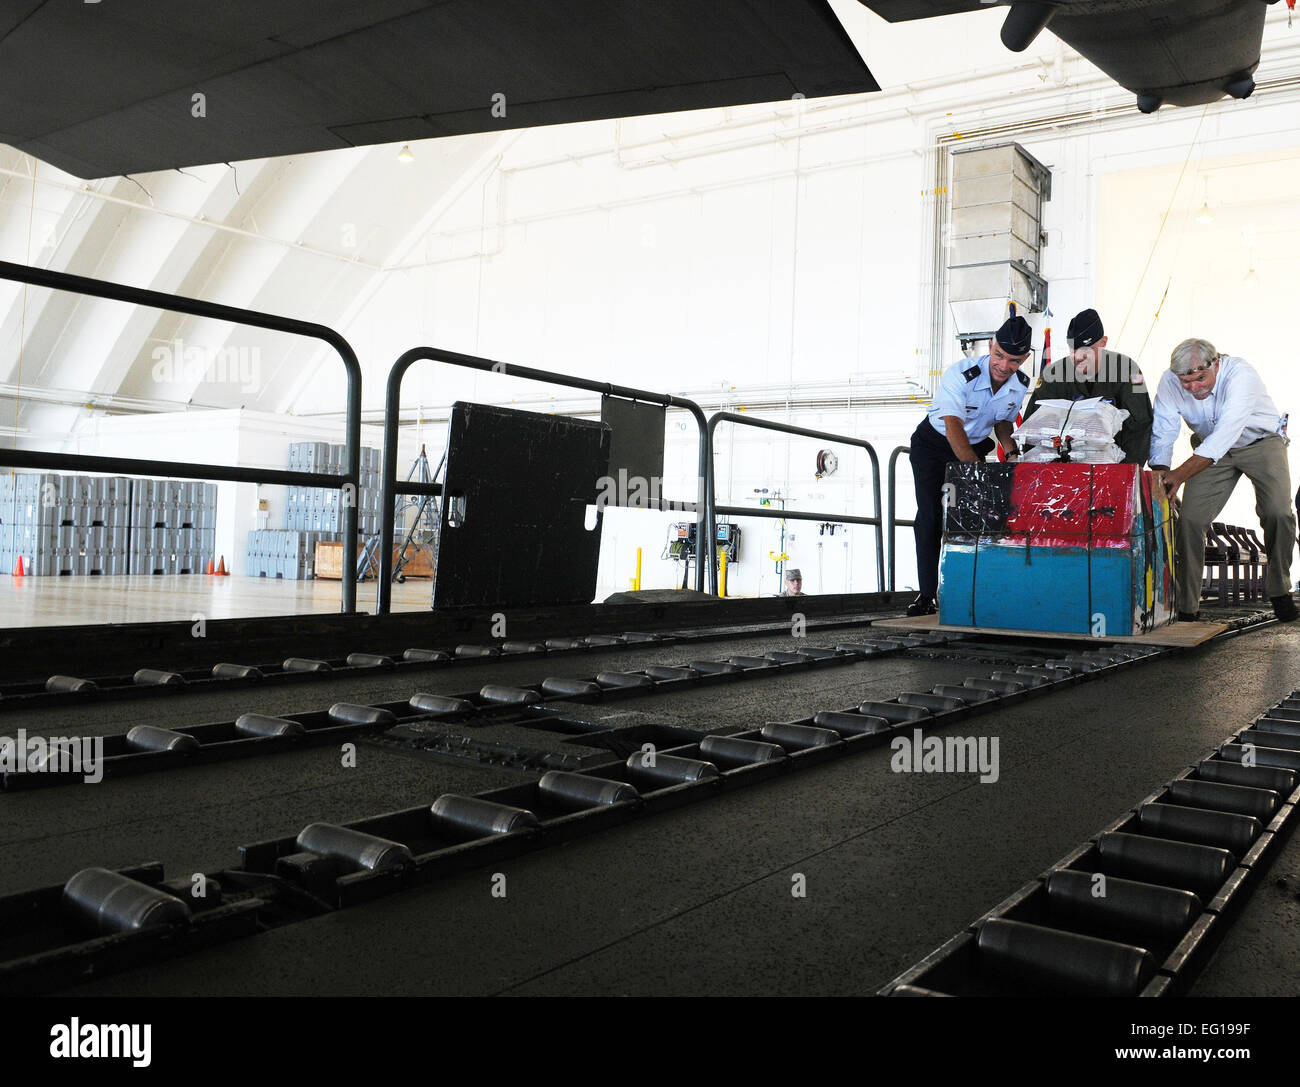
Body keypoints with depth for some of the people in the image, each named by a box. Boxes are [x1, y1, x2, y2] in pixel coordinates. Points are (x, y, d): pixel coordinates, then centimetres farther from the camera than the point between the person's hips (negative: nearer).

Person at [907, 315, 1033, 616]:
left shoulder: (1020, 385, -11)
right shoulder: (959, 375, -31)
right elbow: (953, 428, -40)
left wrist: (1012, 450, -12)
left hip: (975, 446, 5)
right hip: (933, 444, -4)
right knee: (930, 514, -13)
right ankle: (927, 594, -12)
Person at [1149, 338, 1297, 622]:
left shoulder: (1240, 373, -33)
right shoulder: (1169, 383, -21)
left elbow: (1225, 433, -42)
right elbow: (1161, 436, -16)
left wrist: (1180, 474, -49)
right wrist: (1160, 472, -36)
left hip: (1261, 442, -2)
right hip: (1211, 448, 3)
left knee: (1278, 512, -19)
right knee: (1189, 518, -12)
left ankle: (1279, 591, 6)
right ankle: (1187, 606, -2)